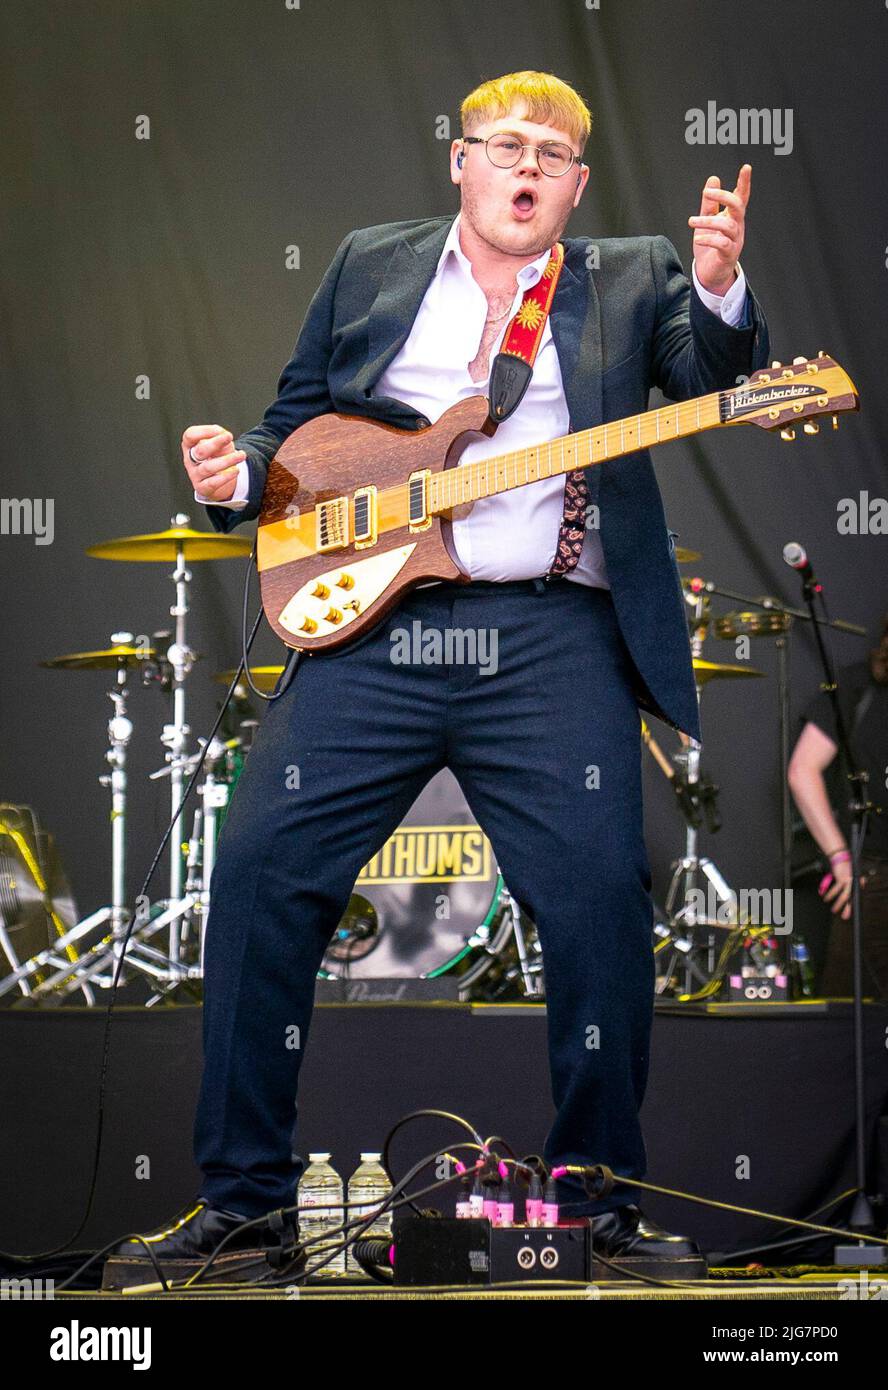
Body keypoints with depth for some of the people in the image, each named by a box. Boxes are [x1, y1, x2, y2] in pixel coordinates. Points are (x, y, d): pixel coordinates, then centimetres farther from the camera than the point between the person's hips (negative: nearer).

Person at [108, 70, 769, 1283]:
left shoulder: (632, 282, 13)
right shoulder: (369, 268, 17)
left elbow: (715, 381, -4)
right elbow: (297, 427, 21)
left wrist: (719, 290, -24)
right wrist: (238, 475, -1)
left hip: (553, 637, -1)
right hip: (372, 623, 1)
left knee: (602, 895, -11)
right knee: (262, 868, -6)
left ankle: (603, 1193, 7)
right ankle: (241, 1183, 7)